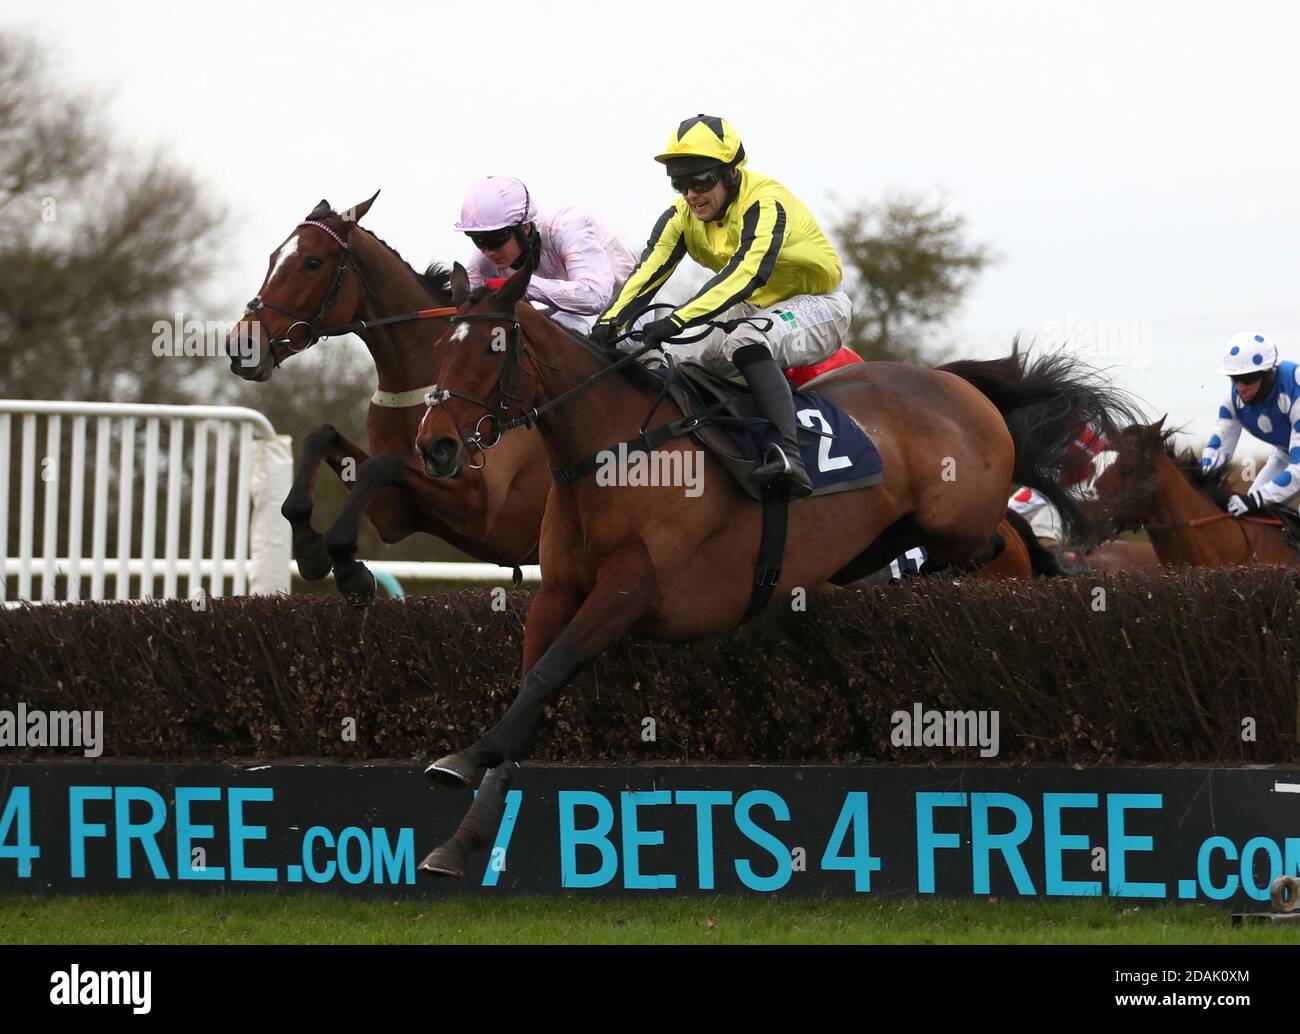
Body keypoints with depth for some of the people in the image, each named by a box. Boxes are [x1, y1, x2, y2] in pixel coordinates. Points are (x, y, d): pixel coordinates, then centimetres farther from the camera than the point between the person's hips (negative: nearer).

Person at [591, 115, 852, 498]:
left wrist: (678, 319, -53)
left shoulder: (765, 203, -28)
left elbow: (749, 273, -43)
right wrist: (609, 323, -34)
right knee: (667, 358, -1)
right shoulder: (683, 215, -6)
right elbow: (648, 272, -15)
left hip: (817, 305, -9)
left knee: (746, 340, -38)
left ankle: (788, 455, -52)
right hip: (755, 309, 9)